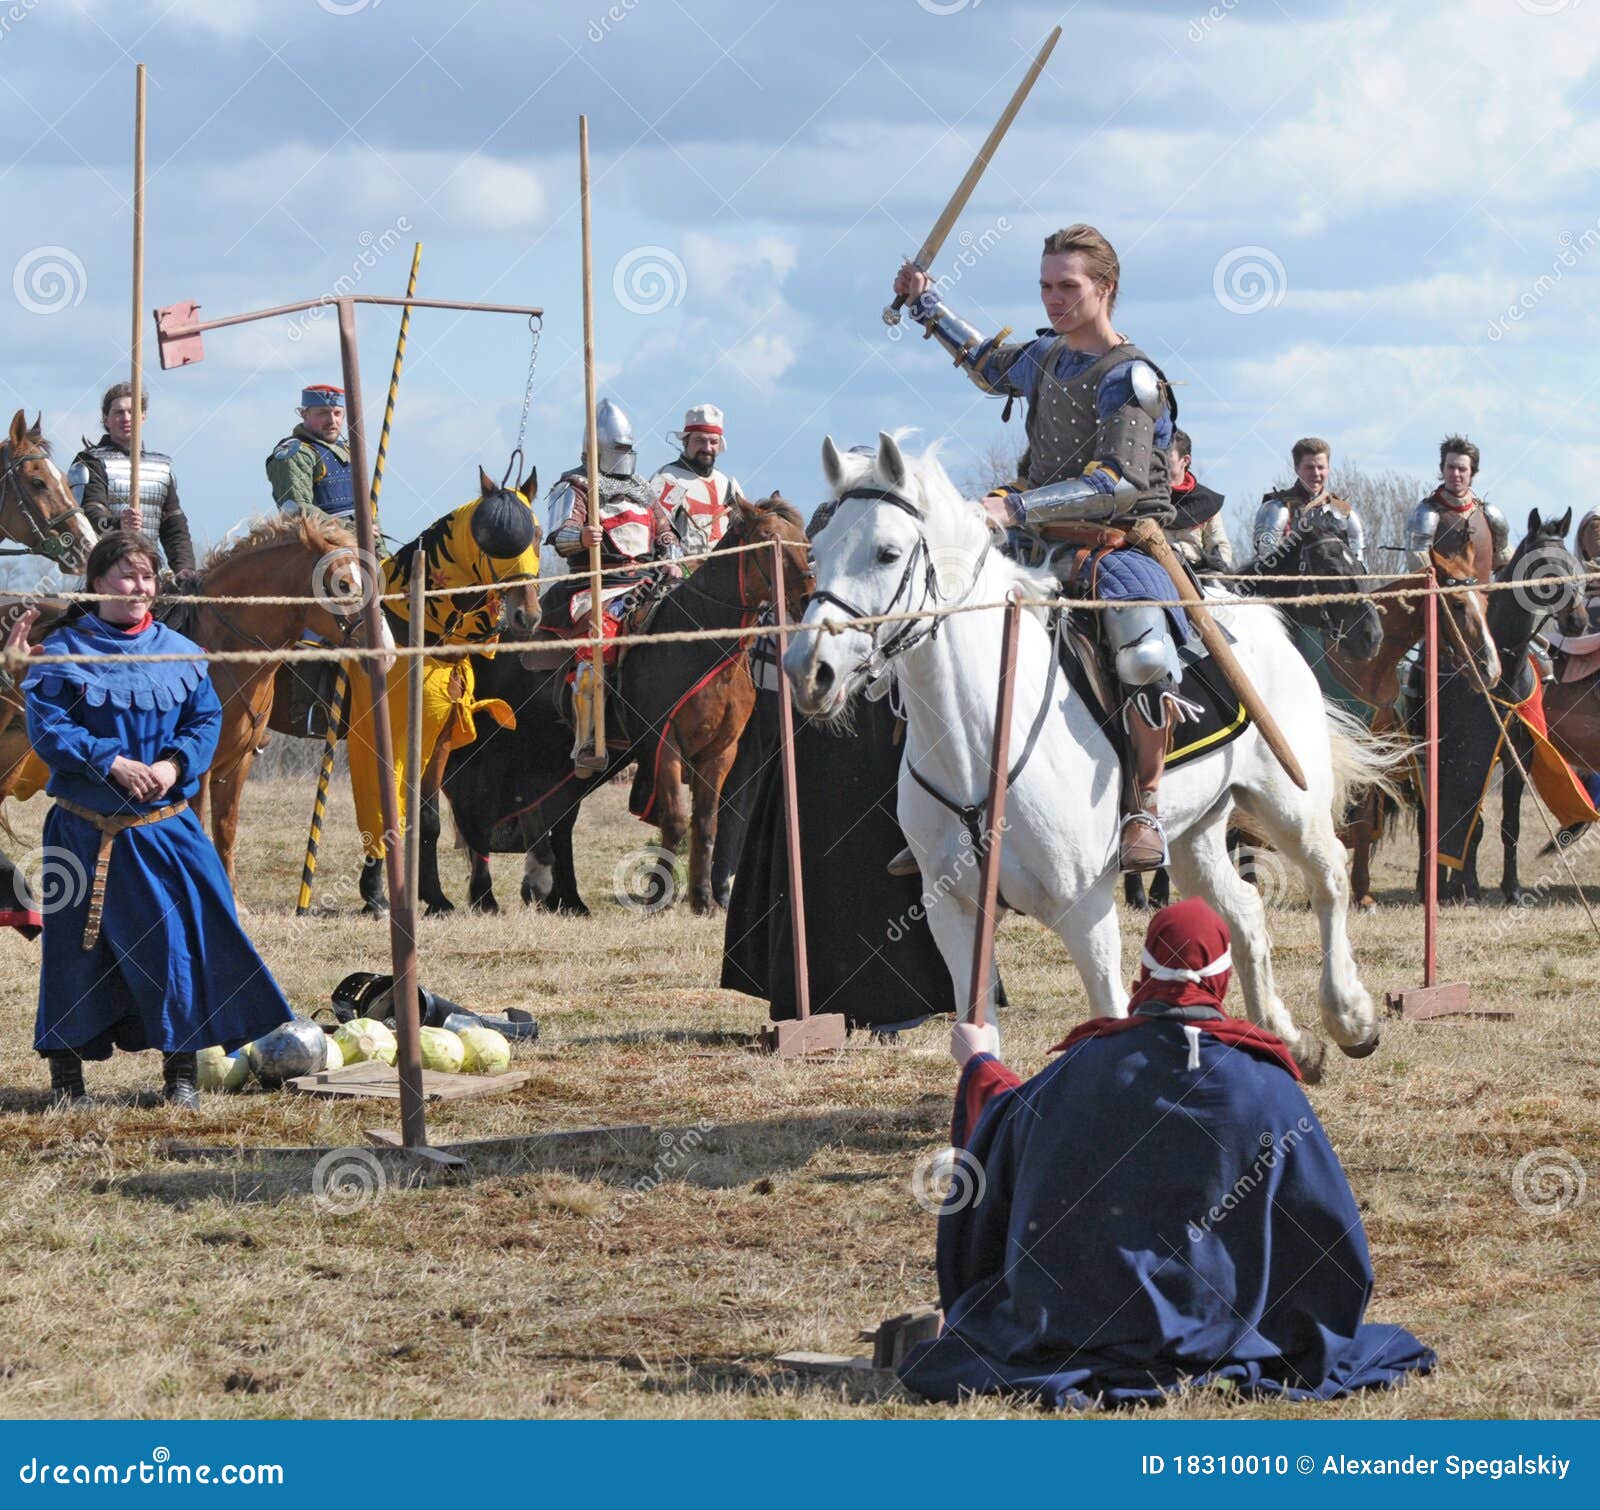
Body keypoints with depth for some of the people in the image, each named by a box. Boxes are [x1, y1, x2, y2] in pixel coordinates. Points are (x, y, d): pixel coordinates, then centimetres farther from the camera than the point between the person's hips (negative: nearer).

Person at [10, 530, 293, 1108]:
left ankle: (180, 1070, 6)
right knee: (77, 947, 3)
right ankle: (66, 1075, 14)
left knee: (180, 939, -4)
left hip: (164, 826, 2)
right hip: (86, 828, -2)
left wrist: (173, 764, -14)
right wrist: (112, 763, -20)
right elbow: (47, 726, -10)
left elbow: (206, 720, 5)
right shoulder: (64, 651, -3)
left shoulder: (178, 652, 7)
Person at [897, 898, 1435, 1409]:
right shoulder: (1262, 1080, -12)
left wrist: (979, 1065, 36)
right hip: (1211, 1316, -1)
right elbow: (1323, 1212, -6)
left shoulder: (1087, 1062, -8)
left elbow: (1009, 1122, 12)